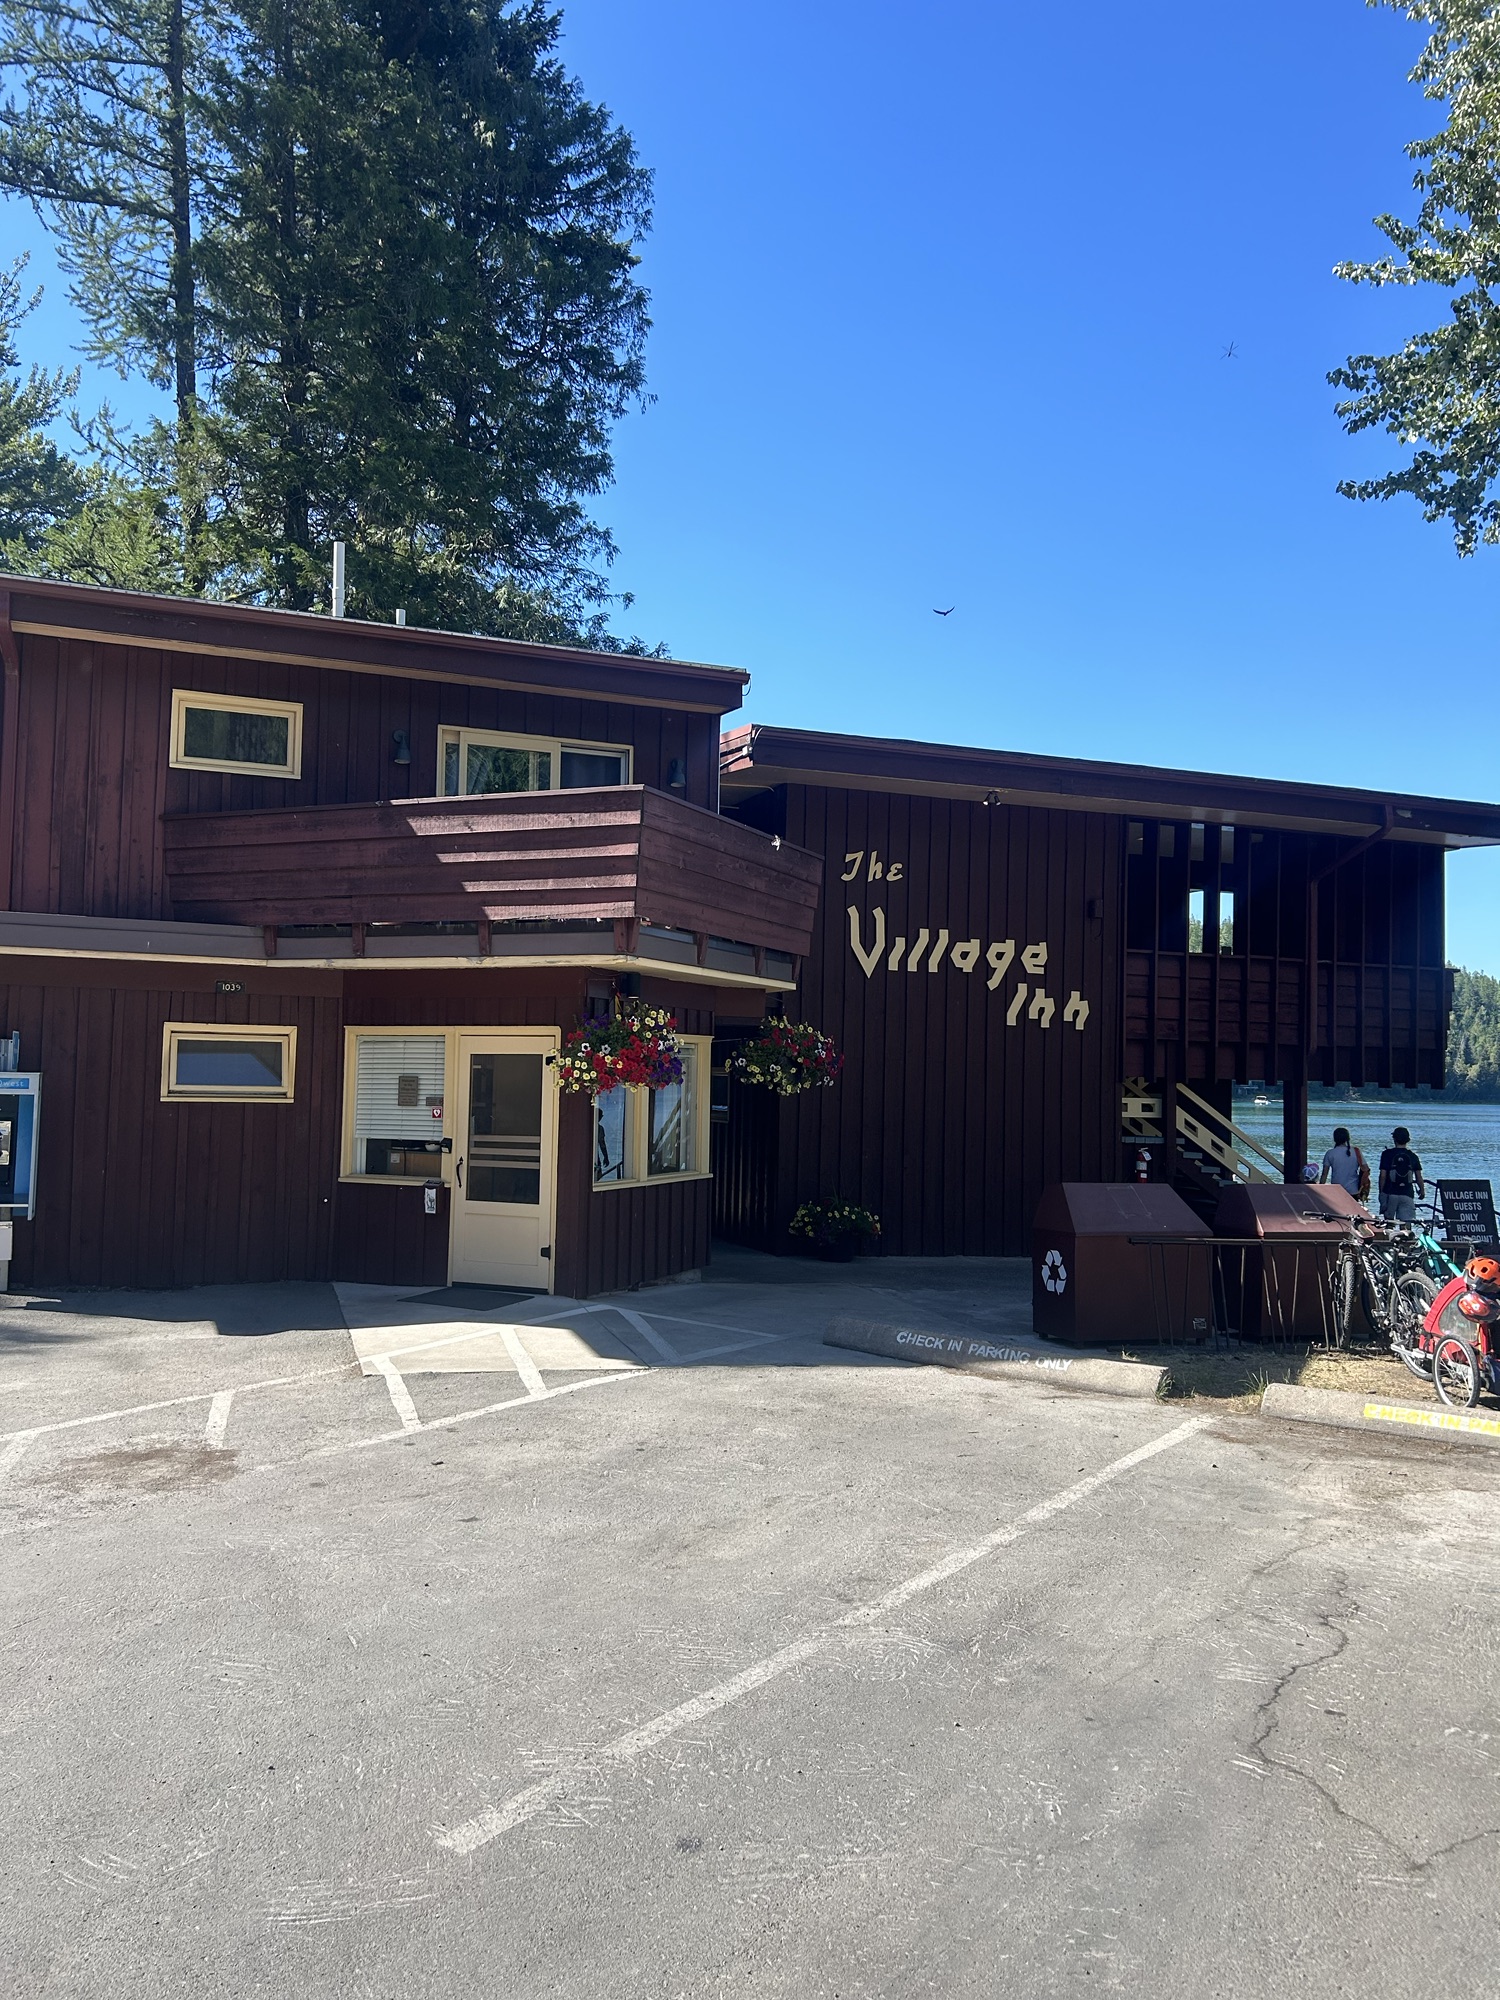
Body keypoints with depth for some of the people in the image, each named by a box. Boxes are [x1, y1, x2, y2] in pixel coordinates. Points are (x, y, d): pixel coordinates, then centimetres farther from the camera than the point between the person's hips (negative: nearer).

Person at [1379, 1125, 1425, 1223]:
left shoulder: (1387, 1154, -3)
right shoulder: (1413, 1156, 5)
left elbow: (1383, 1176, -5)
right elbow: (1419, 1177, 7)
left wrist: (1381, 1192, 5)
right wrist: (1422, 1191, 23)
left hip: (1390, 1193, -1)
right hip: (1407, 1194, 1)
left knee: (1388, 1221, 10)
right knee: (1406, 1222, -3)